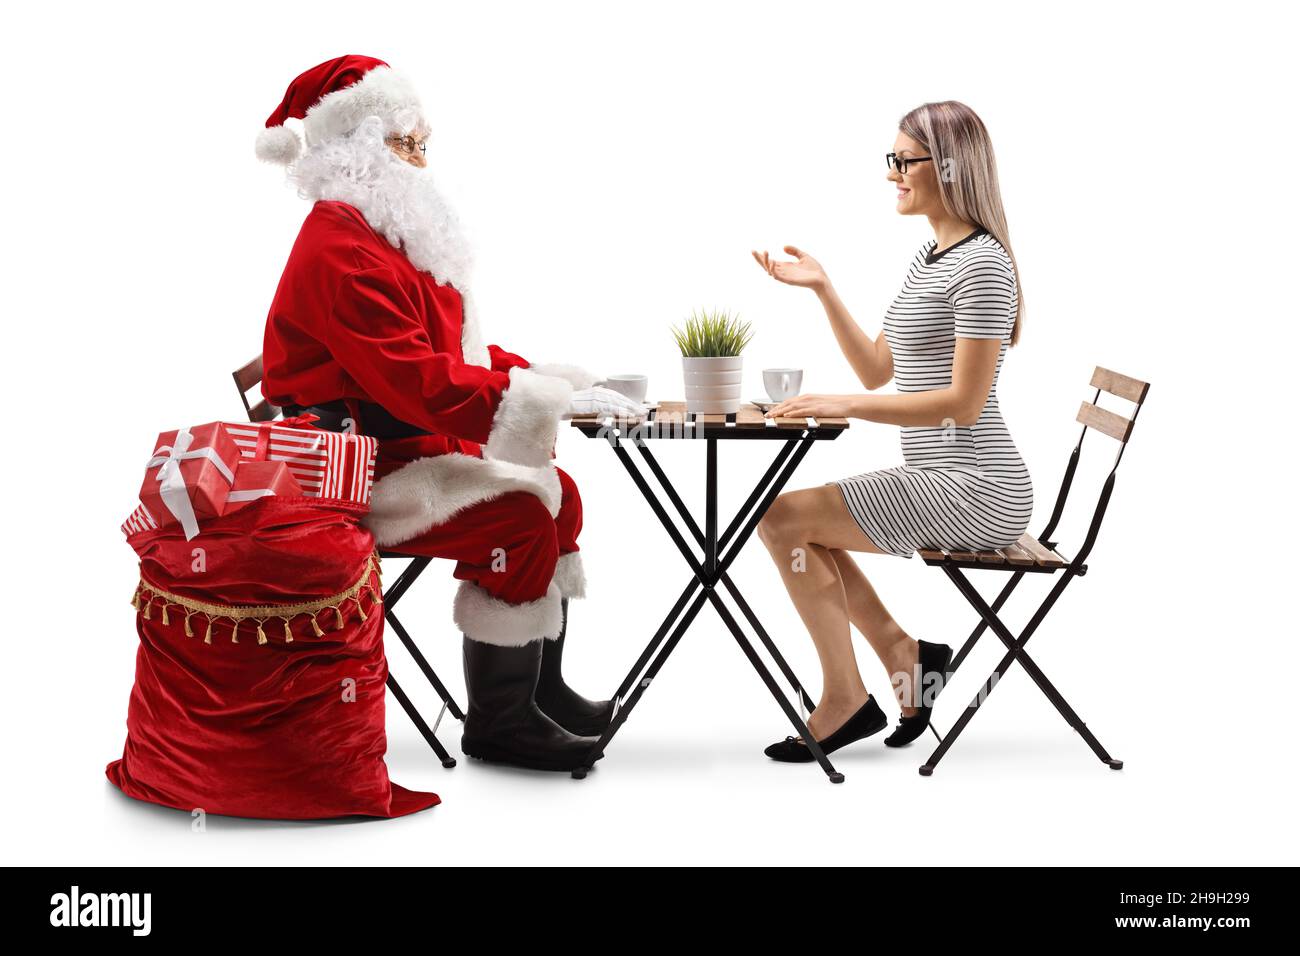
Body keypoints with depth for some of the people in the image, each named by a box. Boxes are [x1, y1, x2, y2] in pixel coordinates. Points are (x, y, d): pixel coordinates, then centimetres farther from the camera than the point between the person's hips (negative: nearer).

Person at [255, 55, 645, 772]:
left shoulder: (386, 237, 14)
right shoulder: (340, 253, -20)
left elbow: (453, 352, 16)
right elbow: (418, 381, -29)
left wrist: (541, 376, 2)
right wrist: (548, 397, -27)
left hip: (408, 447, 11)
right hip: (349, 470, -11)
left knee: (556, 493, 8)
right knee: (518, 519, -22)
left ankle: (540, 690, 15)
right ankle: (497, 723, -9)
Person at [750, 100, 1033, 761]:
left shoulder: (981, 263, -16)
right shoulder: (930, 257, 14)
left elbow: (965, 401, -21)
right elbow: (878, 371, 15)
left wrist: (847, 405, -23)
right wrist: (822, 288, 8)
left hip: (975, 489, -10)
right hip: (939, 479, 10)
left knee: (784, 519, -14)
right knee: (797, 522, 16)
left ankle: (846, 699, -1)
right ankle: (904, 656, 15)